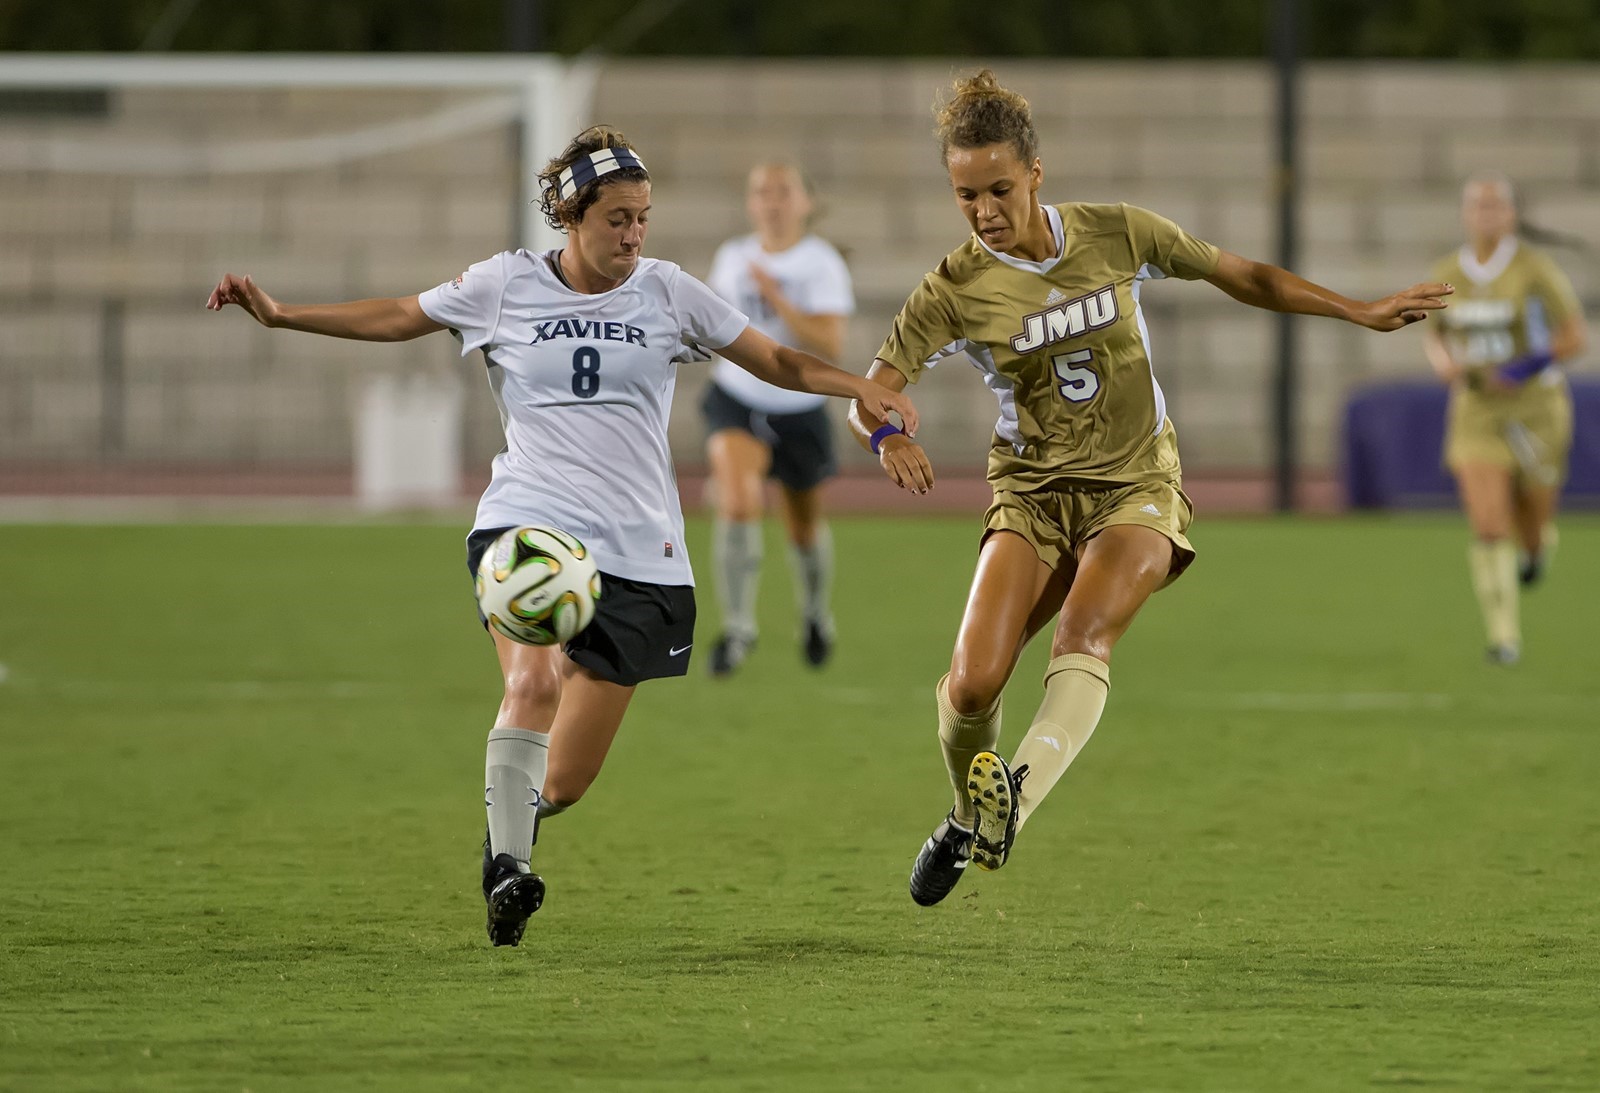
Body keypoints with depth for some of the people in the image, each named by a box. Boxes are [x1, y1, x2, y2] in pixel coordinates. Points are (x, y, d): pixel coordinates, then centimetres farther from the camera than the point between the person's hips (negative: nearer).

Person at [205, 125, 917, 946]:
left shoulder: (665, 291, 7)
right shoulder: (506, 285, 4)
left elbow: (777, 363, 12)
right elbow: (395, 318, 16)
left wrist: (862, 387, -5)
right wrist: (279, 314, 10)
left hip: (638, 554, 2)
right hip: (527, 525, -2)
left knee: (565, 781, 1)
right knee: (535, 680, -33)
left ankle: (513, 814, 36)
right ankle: (508, 869, -24)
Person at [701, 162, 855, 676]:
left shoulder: (822, 263, -13)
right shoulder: (731, 257, -1)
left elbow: (830, 346, -24)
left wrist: (775, 298, -29)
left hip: (800, 410, -1)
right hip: (737, 401, 1)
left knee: (805, 526, 17)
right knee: (737, 503, -25)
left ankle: (816, 614, 47)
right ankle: (738, 627, -18)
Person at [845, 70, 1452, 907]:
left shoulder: (1115, 236, -5)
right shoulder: (955, 290, -9)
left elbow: (1241, 276, 8)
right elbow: (868, 399, -9)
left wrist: (1361, 312, 10)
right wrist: (889, 438, -33)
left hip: (1137, 487, 0)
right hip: (1032, 493, 0)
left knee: (1081, 634, -29)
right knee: (972, 684, -15)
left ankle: (1019, 797, -48)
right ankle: (967, 816, 14)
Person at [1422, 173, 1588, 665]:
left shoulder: (1536, 269, -12)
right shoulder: (1447, 273, 1)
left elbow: (1575, 336, -9)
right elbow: (1434, 335, 16)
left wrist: (1522, 370, -21)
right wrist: (1442, 360, -8)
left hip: (1536, 409, -2)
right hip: (1477, 415, 2)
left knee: (1530, 527, 10)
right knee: (1489, 527, -14)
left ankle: (1537, 547, 50)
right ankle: (1504, 637, -8)